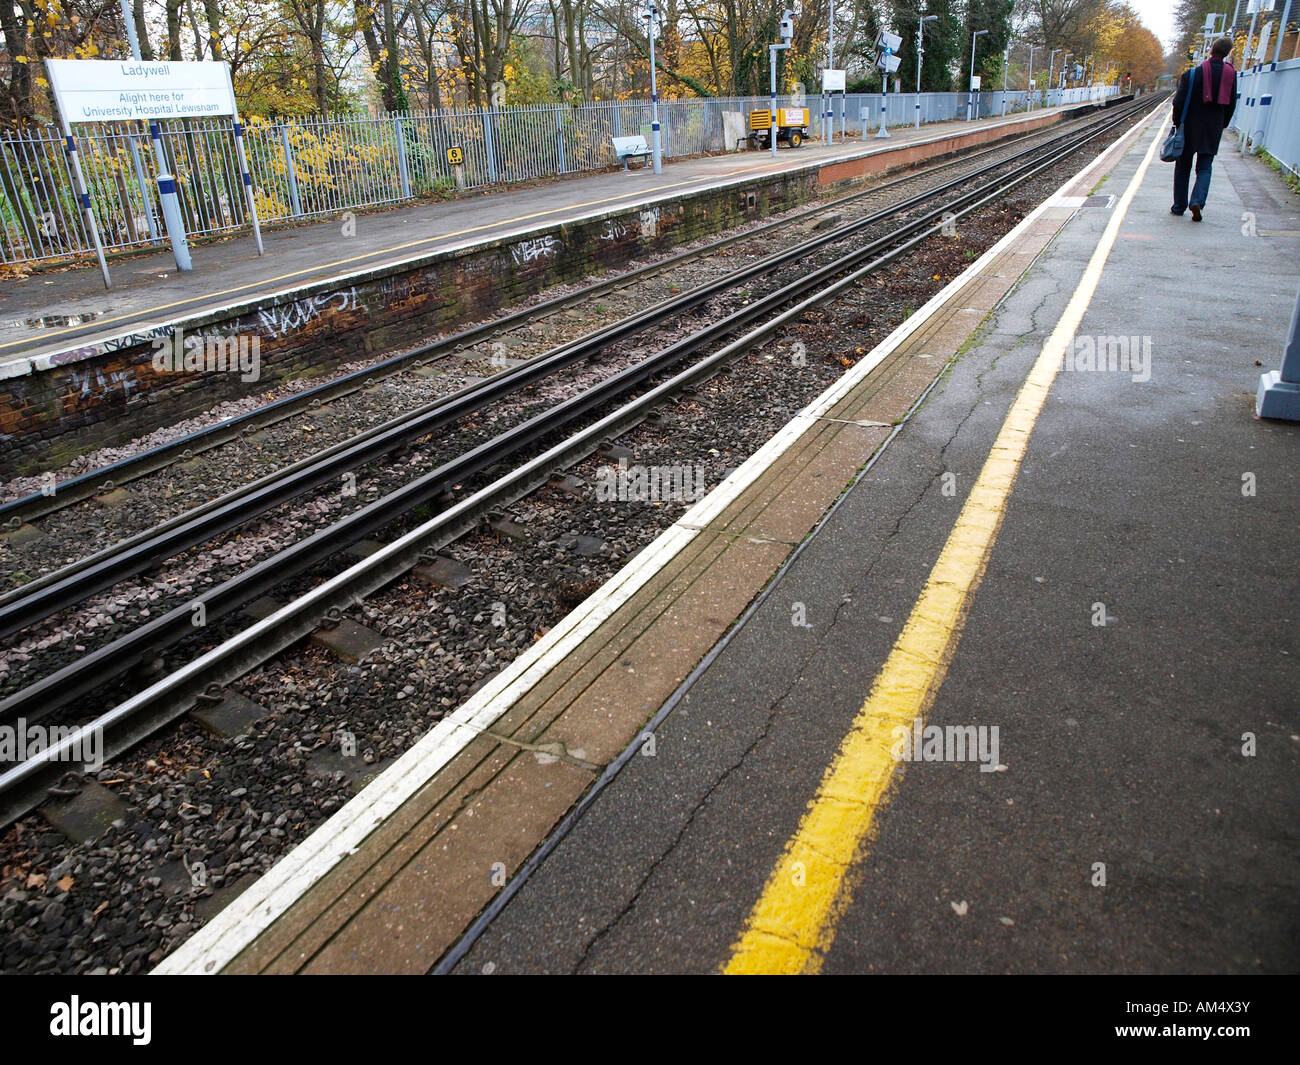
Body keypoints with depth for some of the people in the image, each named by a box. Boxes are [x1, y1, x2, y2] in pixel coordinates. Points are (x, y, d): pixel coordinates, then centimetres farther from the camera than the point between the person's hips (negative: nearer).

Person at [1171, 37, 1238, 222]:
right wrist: (1222, 125, 16)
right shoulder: (1231, 74, 0)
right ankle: (1197, 201, -13)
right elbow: (1231, 104, 5)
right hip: (1213, 130, 2)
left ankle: (1179, 206, 12)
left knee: (1183, 167, 10)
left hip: (1190, 128, -2)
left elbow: (1179, 101, -12)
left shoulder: (1193, 73, -12)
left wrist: (1177, 122, 2)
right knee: (1205, 167, 9)